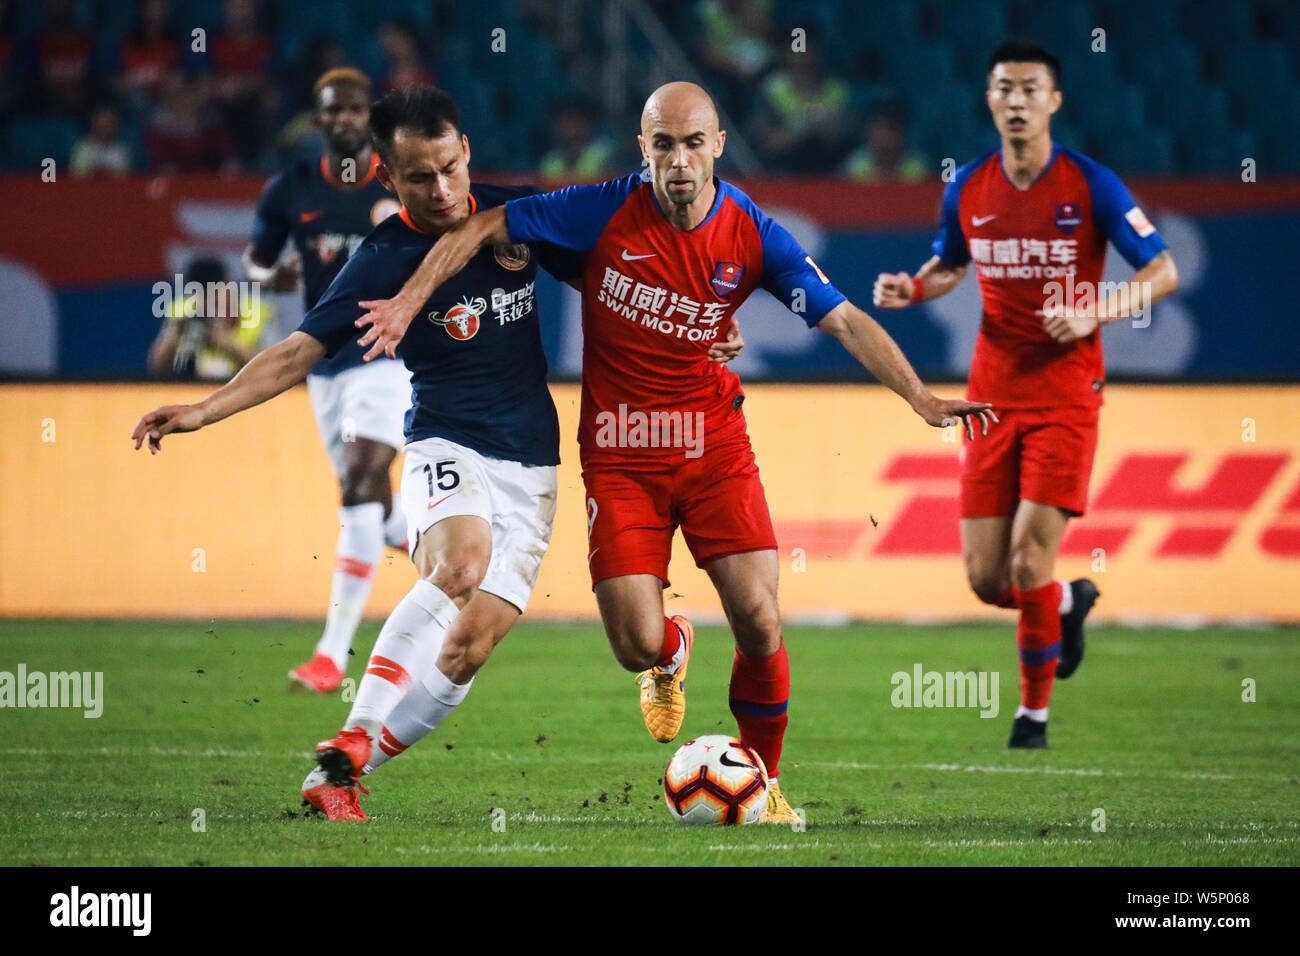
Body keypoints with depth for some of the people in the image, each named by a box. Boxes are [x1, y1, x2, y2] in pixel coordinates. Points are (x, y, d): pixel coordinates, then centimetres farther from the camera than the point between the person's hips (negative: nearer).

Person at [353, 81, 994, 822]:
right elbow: (481, 229, -3)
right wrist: (407, 302, -12)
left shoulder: (752, 236, -8)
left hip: (714, 447, 1)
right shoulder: (604, 213, -11)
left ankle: (764, 783, 12)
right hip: (621, 459, -1)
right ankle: (673, 654, 32)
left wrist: (920, 397, -21)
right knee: (638, 645, -9)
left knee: (760, 626, -13)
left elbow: (844, 320, -10)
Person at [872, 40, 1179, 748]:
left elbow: (1162, 272, -4)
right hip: (993, 396, 4)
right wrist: (911, 289, 0)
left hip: (1065, 395, -4)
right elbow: (949, 265, 22)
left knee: (1029, 561, -13)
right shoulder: (968, 188, 4)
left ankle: (1035, 710, 6)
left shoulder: (1090, 185, -7)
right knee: (986, 578, 0)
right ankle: (1069, 603, 34)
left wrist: (1094, 312, -19)